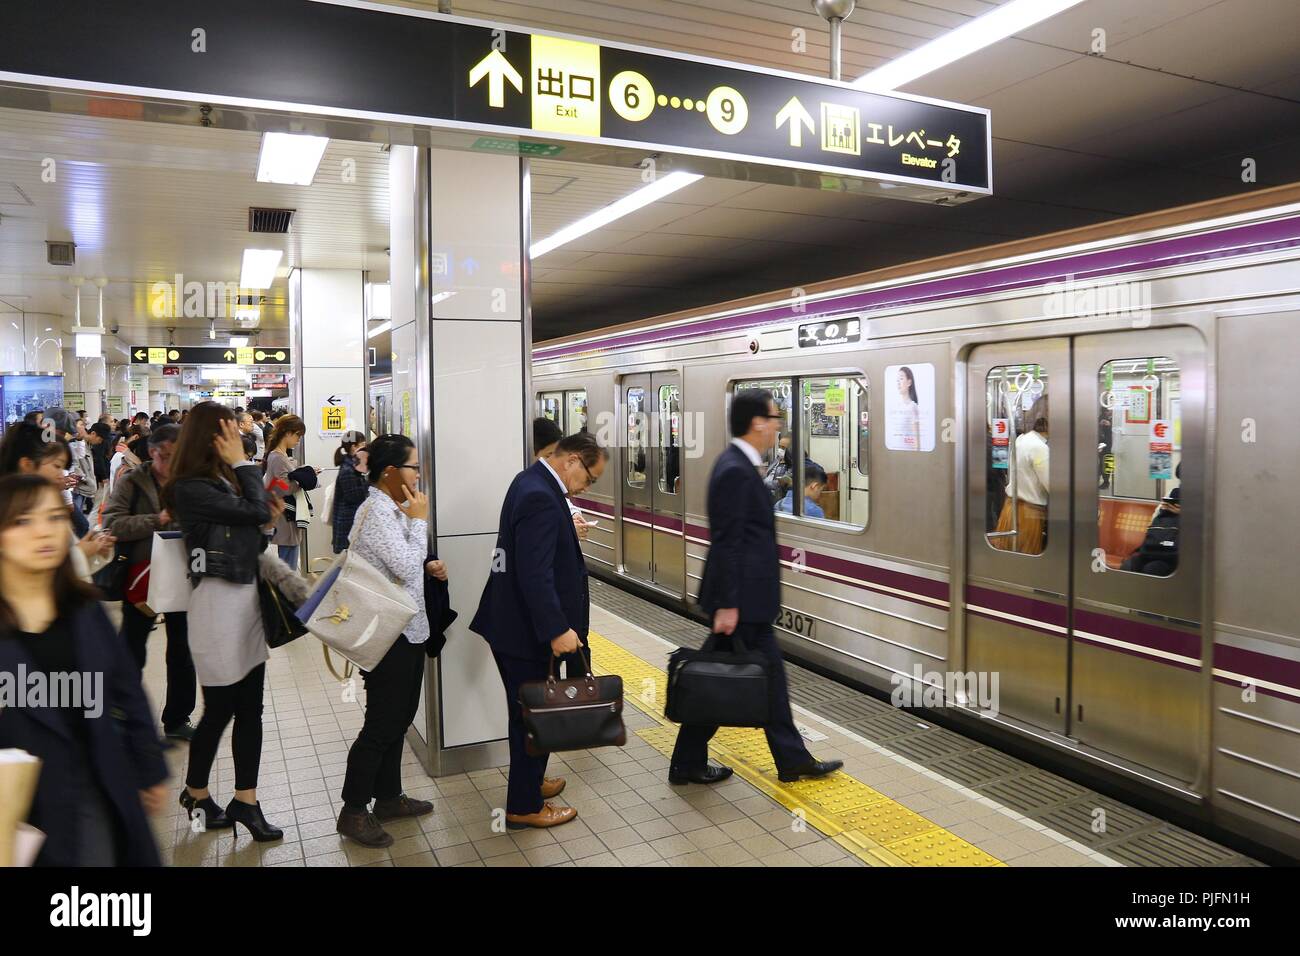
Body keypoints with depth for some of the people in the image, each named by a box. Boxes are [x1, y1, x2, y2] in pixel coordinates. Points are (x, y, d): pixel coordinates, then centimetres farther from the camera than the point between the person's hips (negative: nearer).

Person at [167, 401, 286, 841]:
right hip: (219, 602, -8)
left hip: (248, 596, 8)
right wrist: (242, 462, -12)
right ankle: (196, 793, 30)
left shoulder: (224, 478, 9)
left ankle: (245, 800, 19)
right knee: (220, 709, 7)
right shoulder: (191, 488, -15)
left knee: (250, 708, 9)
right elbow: (256, 510, -22)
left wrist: (265, 515, -8)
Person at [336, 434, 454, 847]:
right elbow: (405, 569, -25)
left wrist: (427, 565, 4)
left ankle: (388, 797, 32)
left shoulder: (391, 507, 9)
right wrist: (419, 520, -18)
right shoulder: (377, 512, -21)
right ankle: (353, 812, 14)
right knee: (382, 724, 0)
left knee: (398, 718, 18)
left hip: (407, 629, 10)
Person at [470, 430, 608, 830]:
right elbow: (535, 573, -29)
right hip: (523, 629, -10)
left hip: (516, 622, 10)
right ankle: (524, 806, 19)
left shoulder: (532, 482, 8)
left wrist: (567, 531, 24)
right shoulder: (540, 498, -24)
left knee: (528, 712, 24)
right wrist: (556, 629, -28)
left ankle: (528, 780, 41)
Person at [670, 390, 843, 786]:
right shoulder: (734, 470, -20)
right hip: (740, 598, -10)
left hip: (750, 595, 10)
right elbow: (726, 542, -24)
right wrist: (727, 604, -23)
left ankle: (792, 759, 25)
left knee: (769, 676, 15)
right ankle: (687, 764, 19)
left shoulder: (740, 465, 11)